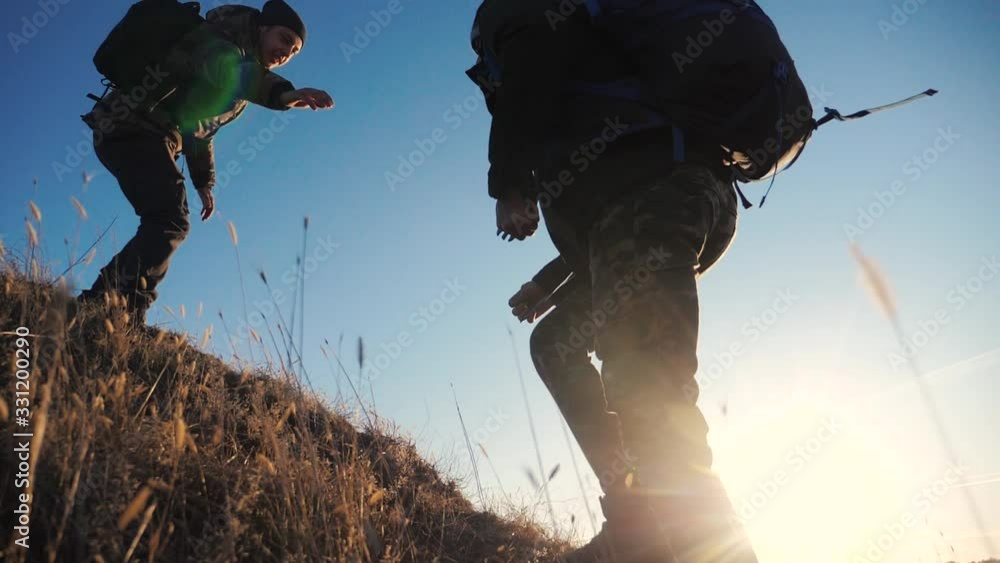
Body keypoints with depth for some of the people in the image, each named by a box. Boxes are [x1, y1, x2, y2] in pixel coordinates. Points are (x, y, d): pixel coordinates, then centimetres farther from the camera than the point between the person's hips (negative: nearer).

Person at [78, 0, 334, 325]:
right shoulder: (225, 37, -5)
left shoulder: (243, 89, 23)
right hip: (133, 127, -10)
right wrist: (281, 93, -46)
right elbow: (227, 70, -30)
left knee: (166, 225, 6)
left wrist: (204, 182, 23)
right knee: (171, 221, -24)